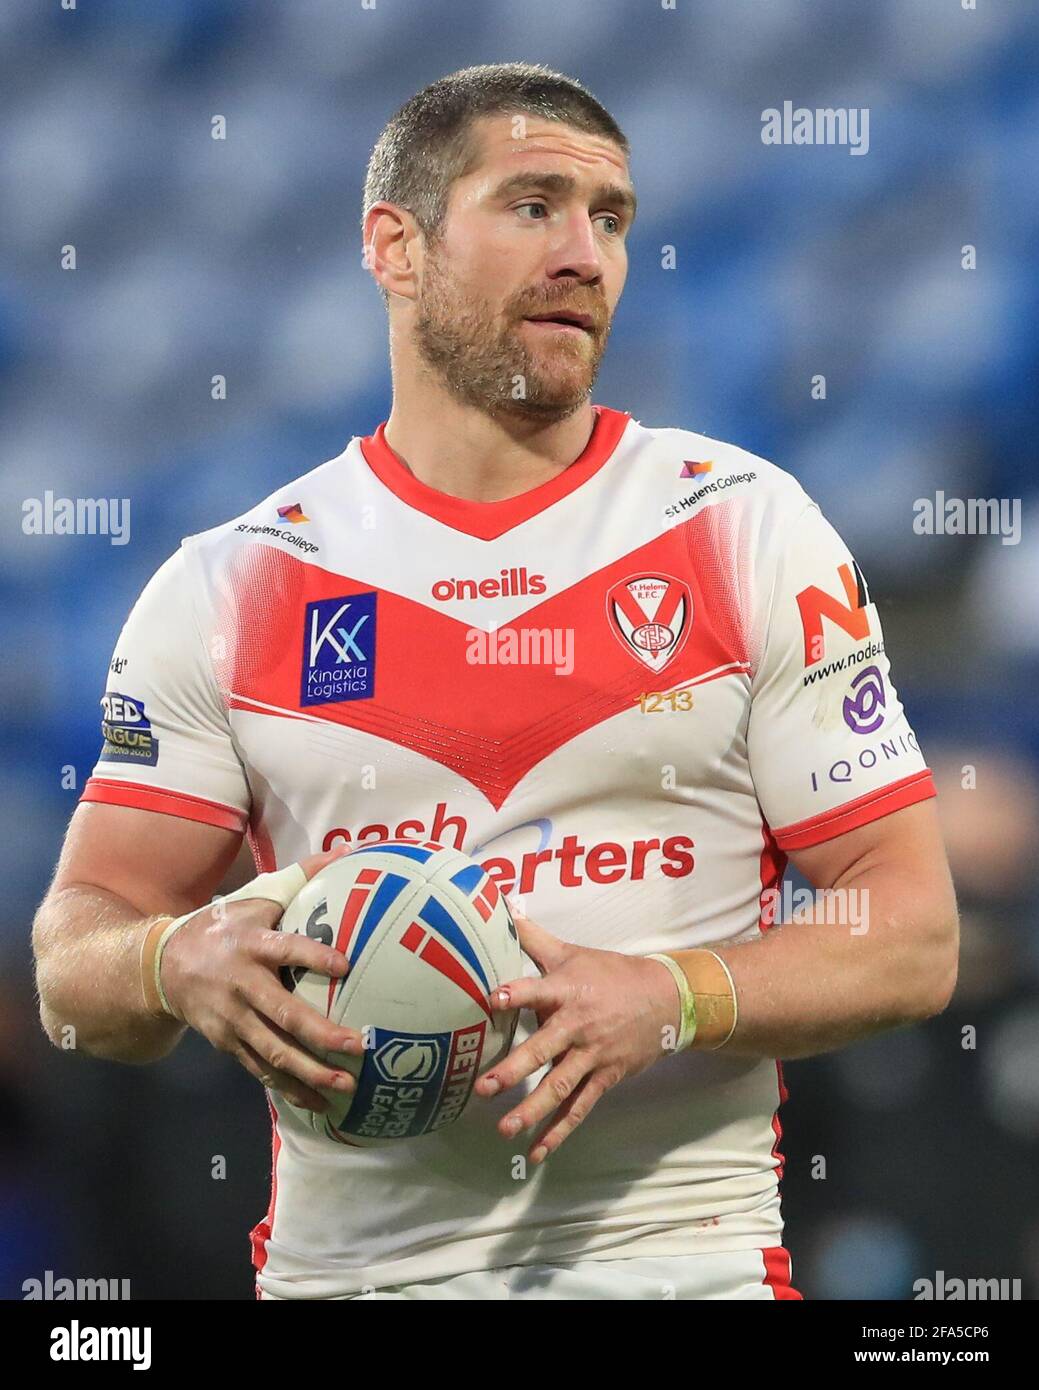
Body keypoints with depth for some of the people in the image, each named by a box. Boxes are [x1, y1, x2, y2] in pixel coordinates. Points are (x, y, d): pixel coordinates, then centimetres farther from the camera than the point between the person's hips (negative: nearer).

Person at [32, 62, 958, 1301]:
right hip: (342, 1259, 1)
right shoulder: (226, 589, 5)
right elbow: (73, 961, 4)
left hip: (674, 1248, -1)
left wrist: (669, 1000, -17)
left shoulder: (747, 533, 2)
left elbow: (911, 938, -1)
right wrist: (181, 964, -18)